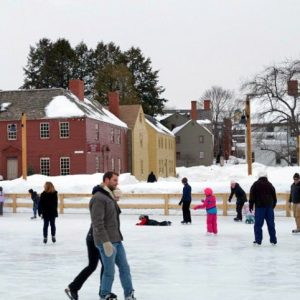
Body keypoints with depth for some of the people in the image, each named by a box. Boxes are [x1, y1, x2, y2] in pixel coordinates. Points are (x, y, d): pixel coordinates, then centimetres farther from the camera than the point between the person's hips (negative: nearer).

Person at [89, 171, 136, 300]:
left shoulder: (110, 197, 16)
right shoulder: (98, 198, -16)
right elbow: (98, 223, -22)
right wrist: (106, 242, -26)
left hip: (116, 240, 9)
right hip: (106, 242, -9)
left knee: (124, 268, 11)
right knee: (109, 271, 0)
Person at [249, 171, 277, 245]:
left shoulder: (255, 184, 0)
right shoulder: (270, 185, 11)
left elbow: (252, 196, -4)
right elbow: (274, 196, 14)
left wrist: (251, 205, 2)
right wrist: (273, 205, 23)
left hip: (259, 206, -3)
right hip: (269, 206, 4)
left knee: (258, 224, -1)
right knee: (271, 224, 8)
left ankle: (258, 240, -4)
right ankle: (273, 240, 11)